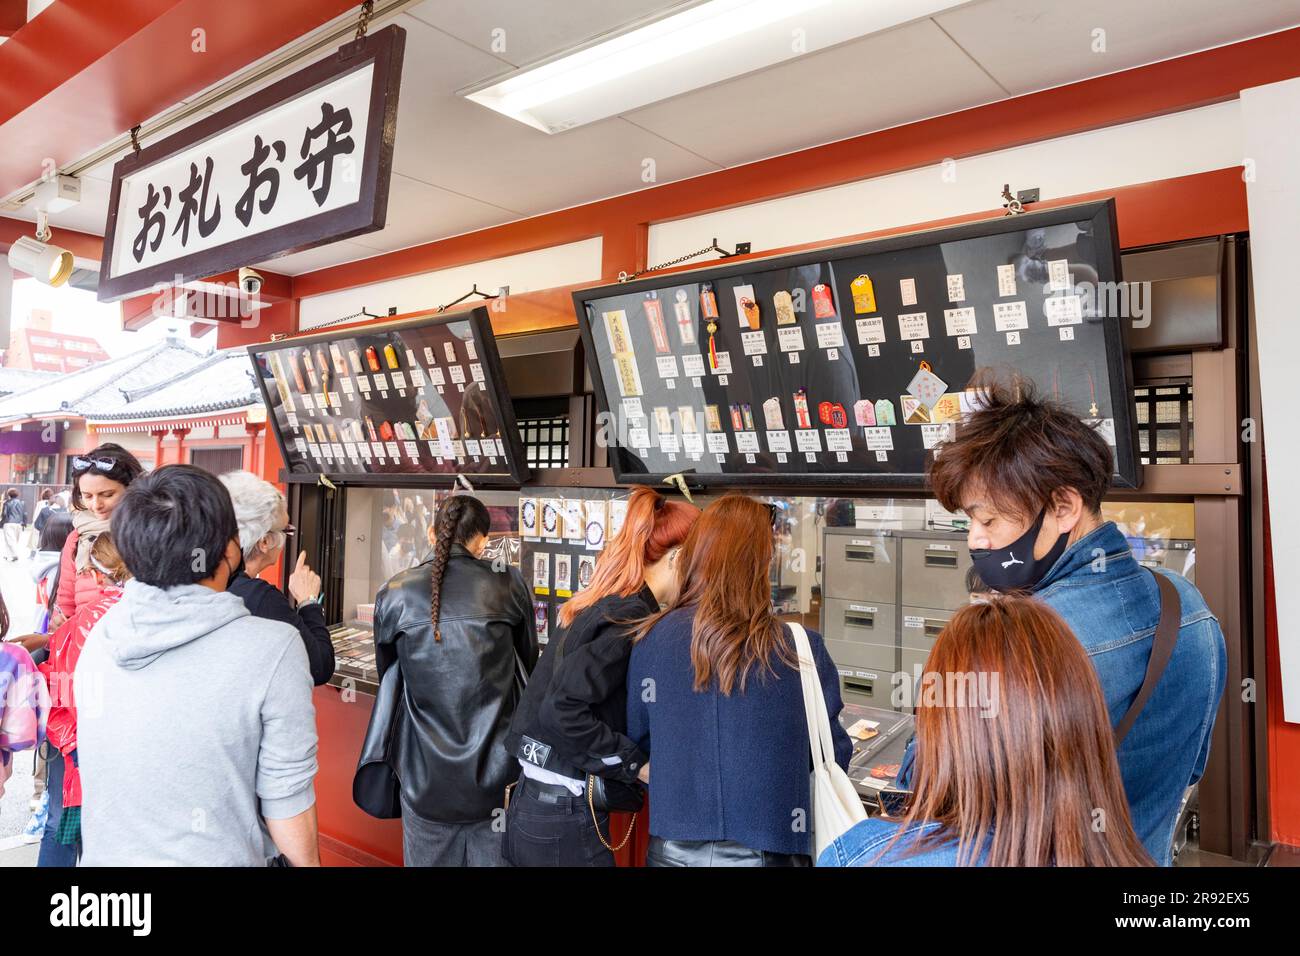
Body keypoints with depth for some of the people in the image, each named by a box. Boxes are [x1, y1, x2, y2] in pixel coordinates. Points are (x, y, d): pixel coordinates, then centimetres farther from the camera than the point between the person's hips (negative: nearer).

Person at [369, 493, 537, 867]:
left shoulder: (395, 593, -4)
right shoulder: (508, 584, -5)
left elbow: (387, 676, 10)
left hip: (427, 777, 1)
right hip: (497, 772, 0)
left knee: (430, 859, 19)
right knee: (494, 857, 15)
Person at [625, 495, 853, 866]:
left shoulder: (653, 639, -10)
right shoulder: (801, 650, -16)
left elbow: (638, 738, 5)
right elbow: (834, 754, -1)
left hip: (673, 846, 2)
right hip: (765, 848, -1)